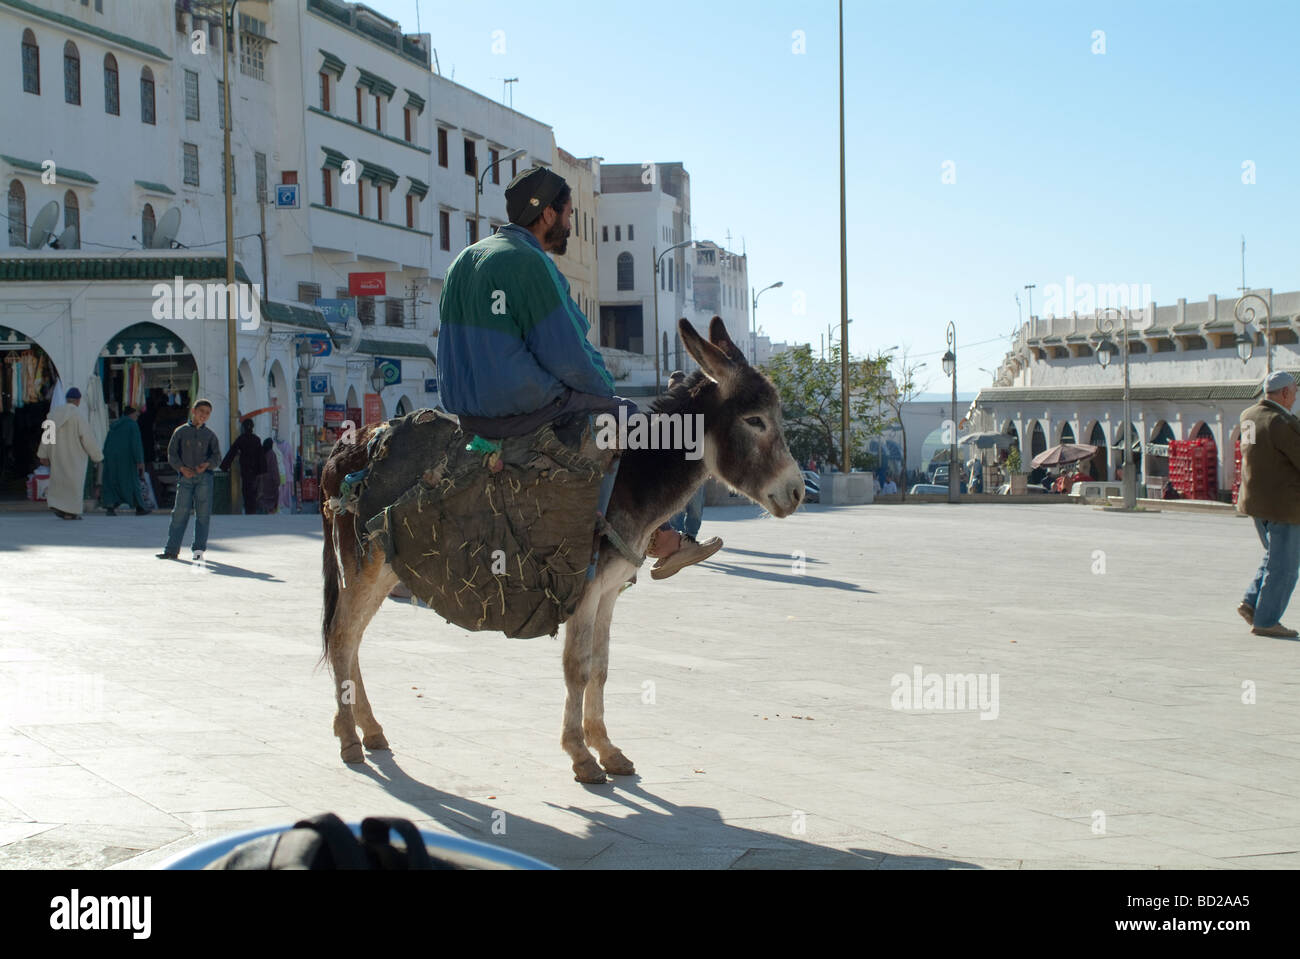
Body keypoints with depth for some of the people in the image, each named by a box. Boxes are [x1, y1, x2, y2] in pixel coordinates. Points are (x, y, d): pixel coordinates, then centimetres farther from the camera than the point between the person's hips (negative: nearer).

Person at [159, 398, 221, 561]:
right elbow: (172, 453, 6)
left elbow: (217, 457, 8)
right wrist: (182, 468, -9)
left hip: (204, 476, 1)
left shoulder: (210, 435, 11)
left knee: (203, 513, -2)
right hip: (185, 476, -1)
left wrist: (206, 464, -12)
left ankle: (199, 549, 3)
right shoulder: (181, 431, 9)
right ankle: (172, 549, -1)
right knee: (180, 512, -4)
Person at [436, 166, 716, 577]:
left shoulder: (464, 260, 11)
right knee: (629, 416, 10)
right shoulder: (528, 262, -17)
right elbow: (566, 354, -19)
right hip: (526, 409, -9)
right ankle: (660, 539, 16)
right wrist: (604, 386, 1)